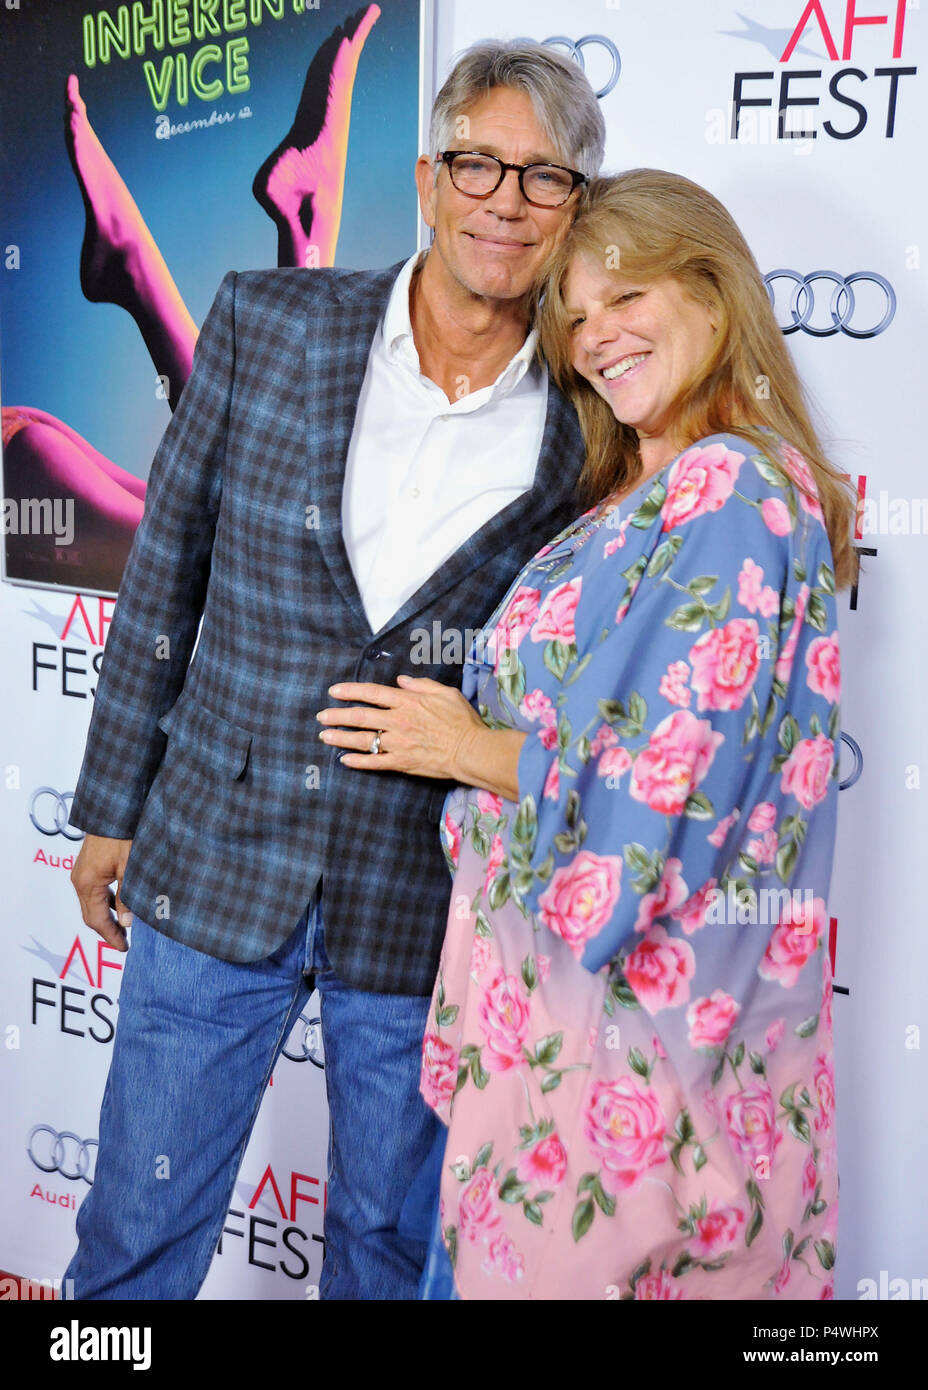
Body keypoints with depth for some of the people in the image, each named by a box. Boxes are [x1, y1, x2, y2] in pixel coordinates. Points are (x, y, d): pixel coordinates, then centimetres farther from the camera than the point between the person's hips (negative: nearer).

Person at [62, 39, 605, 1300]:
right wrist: (113, 806, 6)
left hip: (427, 907, 0)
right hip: (220, 855, 1)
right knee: (136, 1240, 15)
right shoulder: (266, 322, -3)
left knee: (391, 1246, 19)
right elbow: (165, 569, 3)